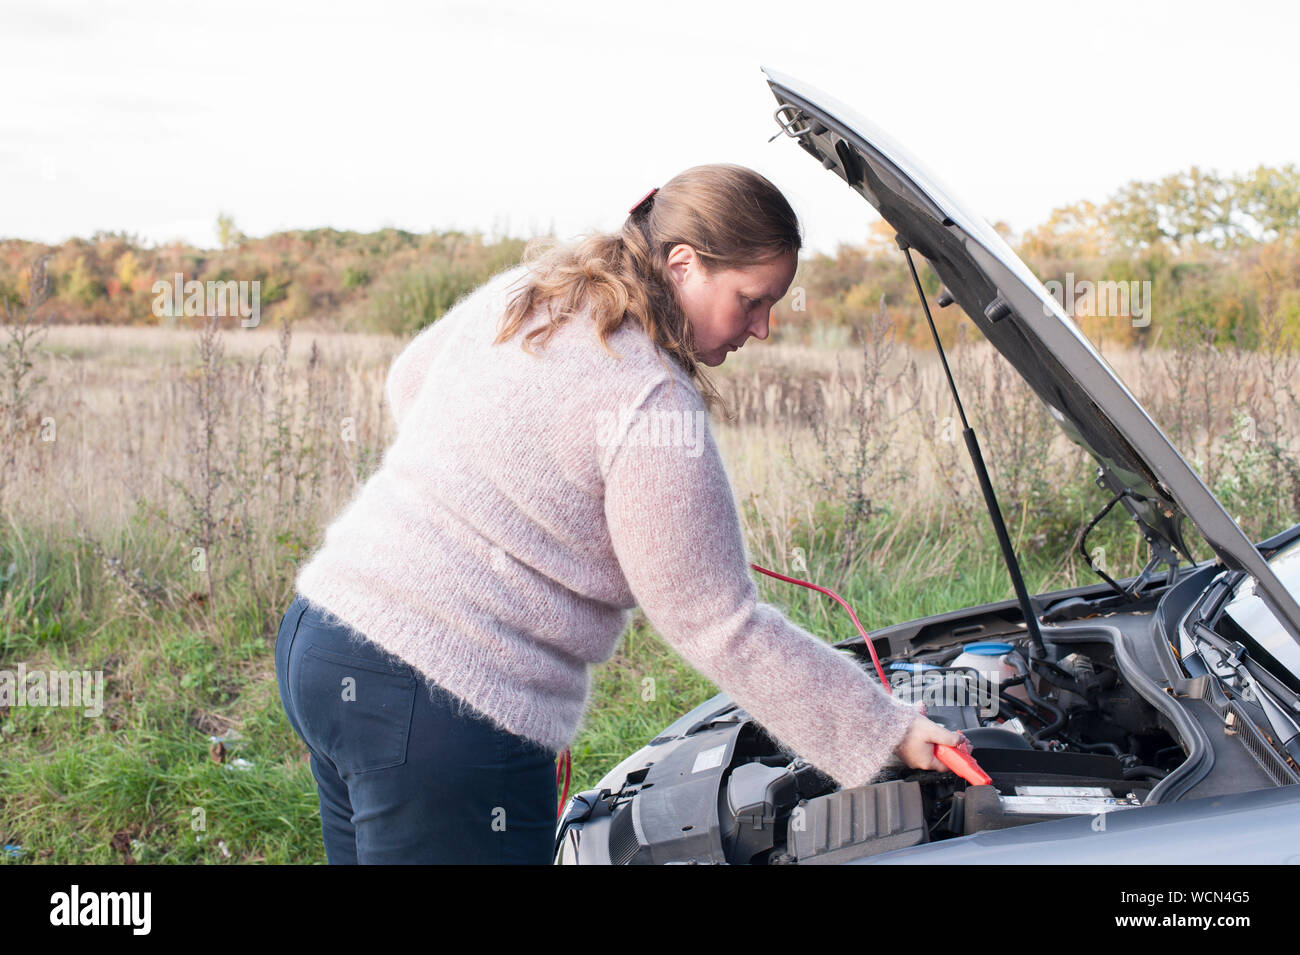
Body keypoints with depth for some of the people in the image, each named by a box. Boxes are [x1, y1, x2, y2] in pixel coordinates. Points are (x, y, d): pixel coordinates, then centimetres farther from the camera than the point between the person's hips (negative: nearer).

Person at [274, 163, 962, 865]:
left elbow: (407, 381, 28)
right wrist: (885, 731, -7)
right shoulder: (654, 409, -18)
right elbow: (720, 629, -14)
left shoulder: (519, 292, 8)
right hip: (441, 710, -9)